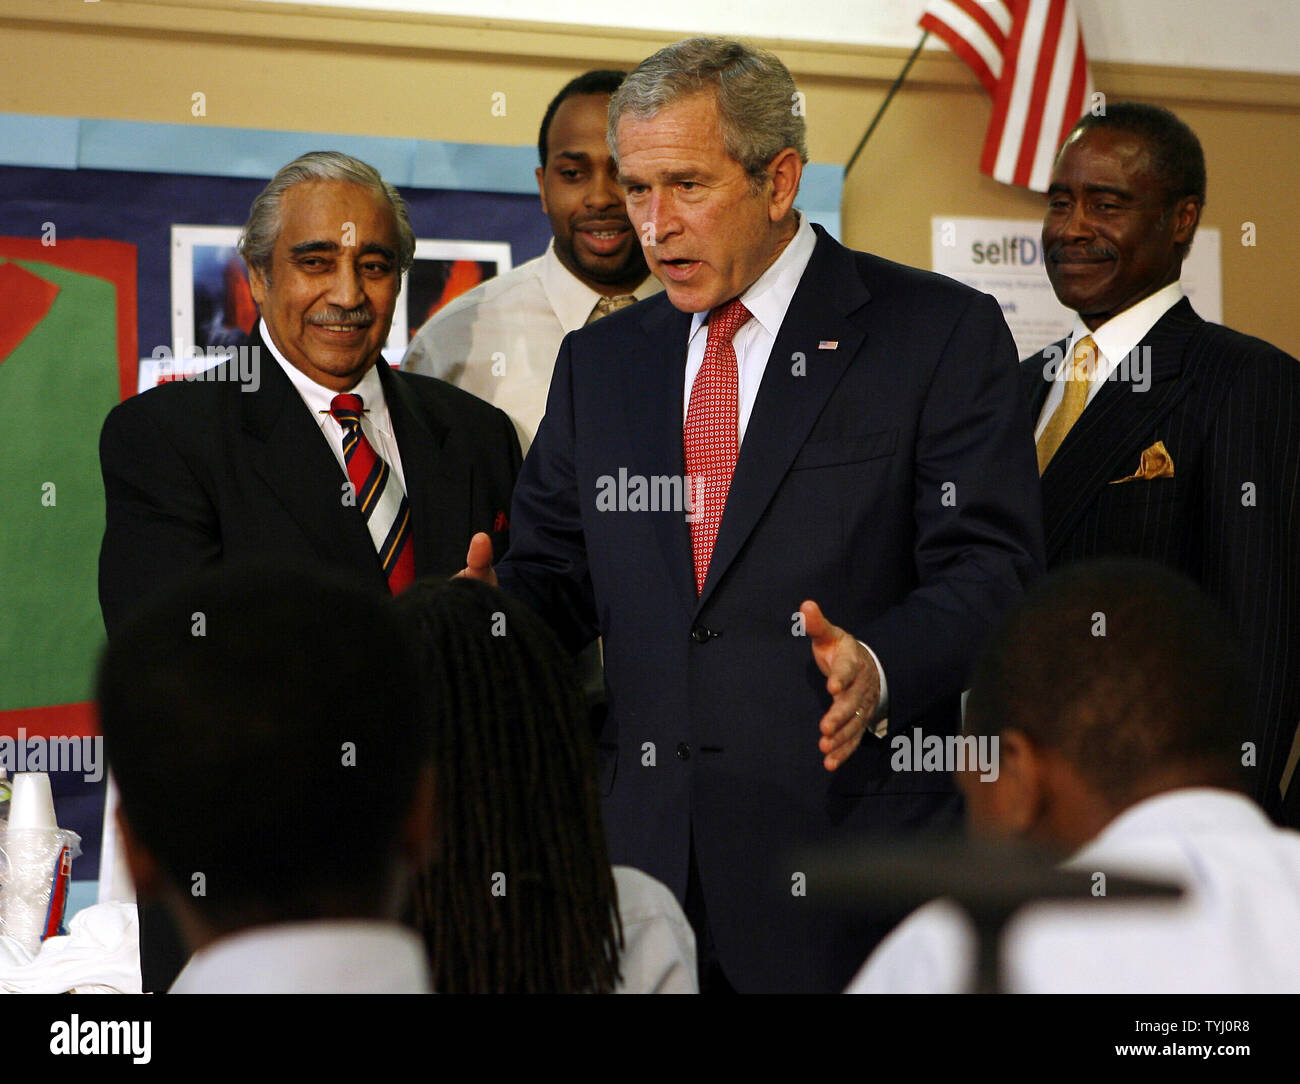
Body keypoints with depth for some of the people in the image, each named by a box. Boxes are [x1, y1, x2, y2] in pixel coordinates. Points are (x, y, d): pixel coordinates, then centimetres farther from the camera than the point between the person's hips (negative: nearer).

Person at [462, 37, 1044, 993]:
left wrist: (883, 668, -28)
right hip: (645, 854, 4)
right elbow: (556, 573, 15)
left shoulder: (944, 333, -2)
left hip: (852, 854, -4)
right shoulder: (599, 363, 15)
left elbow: (990, 567, -9)